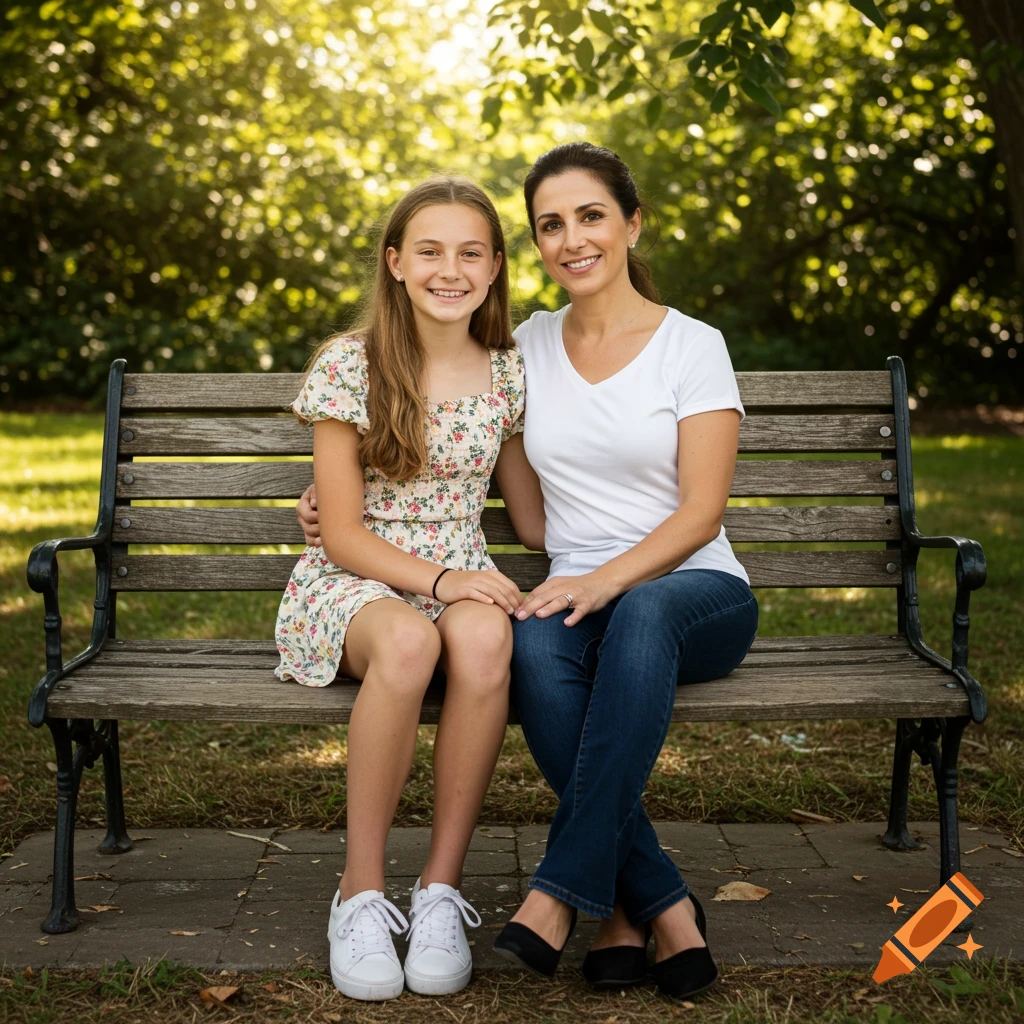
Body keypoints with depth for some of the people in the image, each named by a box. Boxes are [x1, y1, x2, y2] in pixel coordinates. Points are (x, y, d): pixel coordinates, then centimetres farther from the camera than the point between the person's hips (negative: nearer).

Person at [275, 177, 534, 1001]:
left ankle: (441, 888, -22)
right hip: (354, 585, -2)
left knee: (486, 638, -35)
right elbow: (343, 536, -7)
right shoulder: (349, 366, -5)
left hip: (461, 581, 2)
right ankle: (362, 893, -21)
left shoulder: (508, 375, 6)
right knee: (408, 641, -38)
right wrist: (438, 578, -21)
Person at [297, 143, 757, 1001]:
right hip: (583, 595, 2)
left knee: (642, 613, -40)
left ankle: (567, 887, -32)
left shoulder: (693, 345, 1)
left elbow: (701, 513, -6)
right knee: (533, 643, -35)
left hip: (698, 594, -2)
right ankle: (660, 902, -27)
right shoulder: (529, 346, 12)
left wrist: (607, 580, -23)